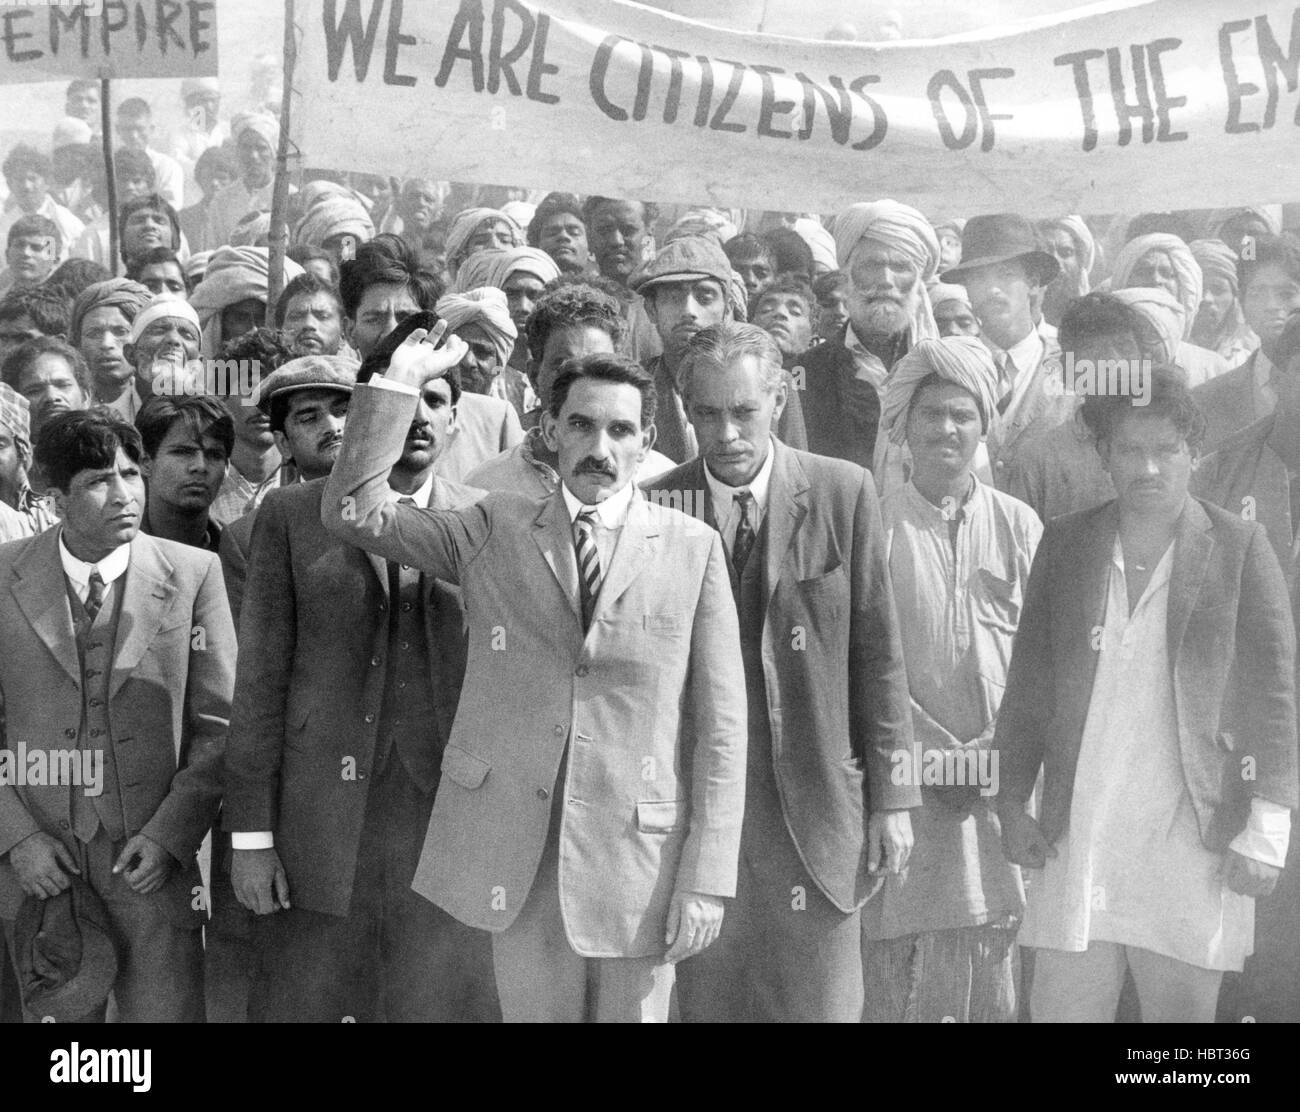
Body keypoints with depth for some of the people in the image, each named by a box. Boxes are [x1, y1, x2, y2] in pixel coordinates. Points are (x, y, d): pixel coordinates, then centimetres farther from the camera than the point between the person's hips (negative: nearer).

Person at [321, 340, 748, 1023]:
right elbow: (353, 513, 1)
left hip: (639, 858, -1)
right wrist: (401, 384, -5)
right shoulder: (496, 531, 7)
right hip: (516, 860, 1)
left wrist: (706, 881, -6)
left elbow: (719, 724, 0)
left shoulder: (693, 547, 2)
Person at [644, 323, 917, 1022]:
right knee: (705, 1003, 8)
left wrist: (890, 799, 0)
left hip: (817, 808, 0)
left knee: (822, 1004, 7)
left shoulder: (843, 493, -1)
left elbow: (877, 652, 1)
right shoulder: (654, 509, -2)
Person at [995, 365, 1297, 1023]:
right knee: (1060, 1009, 2)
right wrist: (1012, 805, 6)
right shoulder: (1064, 544, 8)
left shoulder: (1238, 547, 0)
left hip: (1195, 843, -2)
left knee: (1182, 1010, 4)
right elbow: (1027, 684, 11)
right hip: (1076, 839, 2)